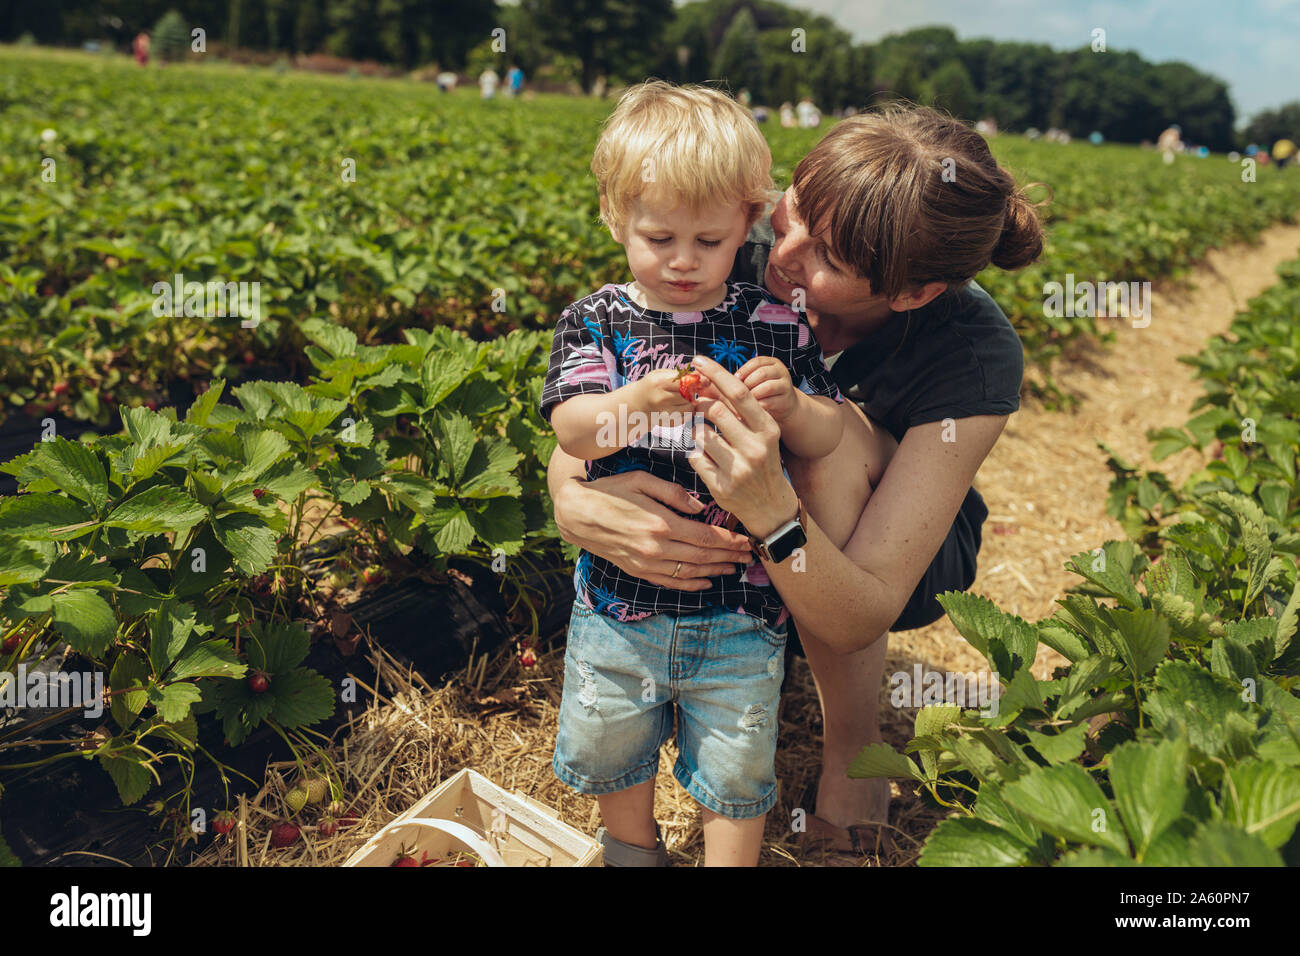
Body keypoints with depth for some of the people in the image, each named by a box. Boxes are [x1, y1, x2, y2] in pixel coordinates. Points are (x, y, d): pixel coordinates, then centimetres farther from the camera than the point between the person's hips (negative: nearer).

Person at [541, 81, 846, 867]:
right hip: (619, 595, 2)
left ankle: (731, 859, 39)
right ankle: (633, 845, 50)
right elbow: (571, 430, -16)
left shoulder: (775, 325, -2)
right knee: (607, 746, 21)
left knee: (735, 766, 12)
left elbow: (831, 440, 1)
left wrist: (790, 404, -21)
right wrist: (637, 402, -36)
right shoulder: (596, 320, -3)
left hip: (740, 603, -1)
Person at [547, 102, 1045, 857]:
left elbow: (861, 619, -35)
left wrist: (768, 505, -54)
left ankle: (855, 746, -13)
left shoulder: (976, 357, -32)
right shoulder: (744, 253, -25)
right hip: (737, 554, 3)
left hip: (904, 562, -2)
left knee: (836, 436, -34)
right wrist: (572, 500, -44)